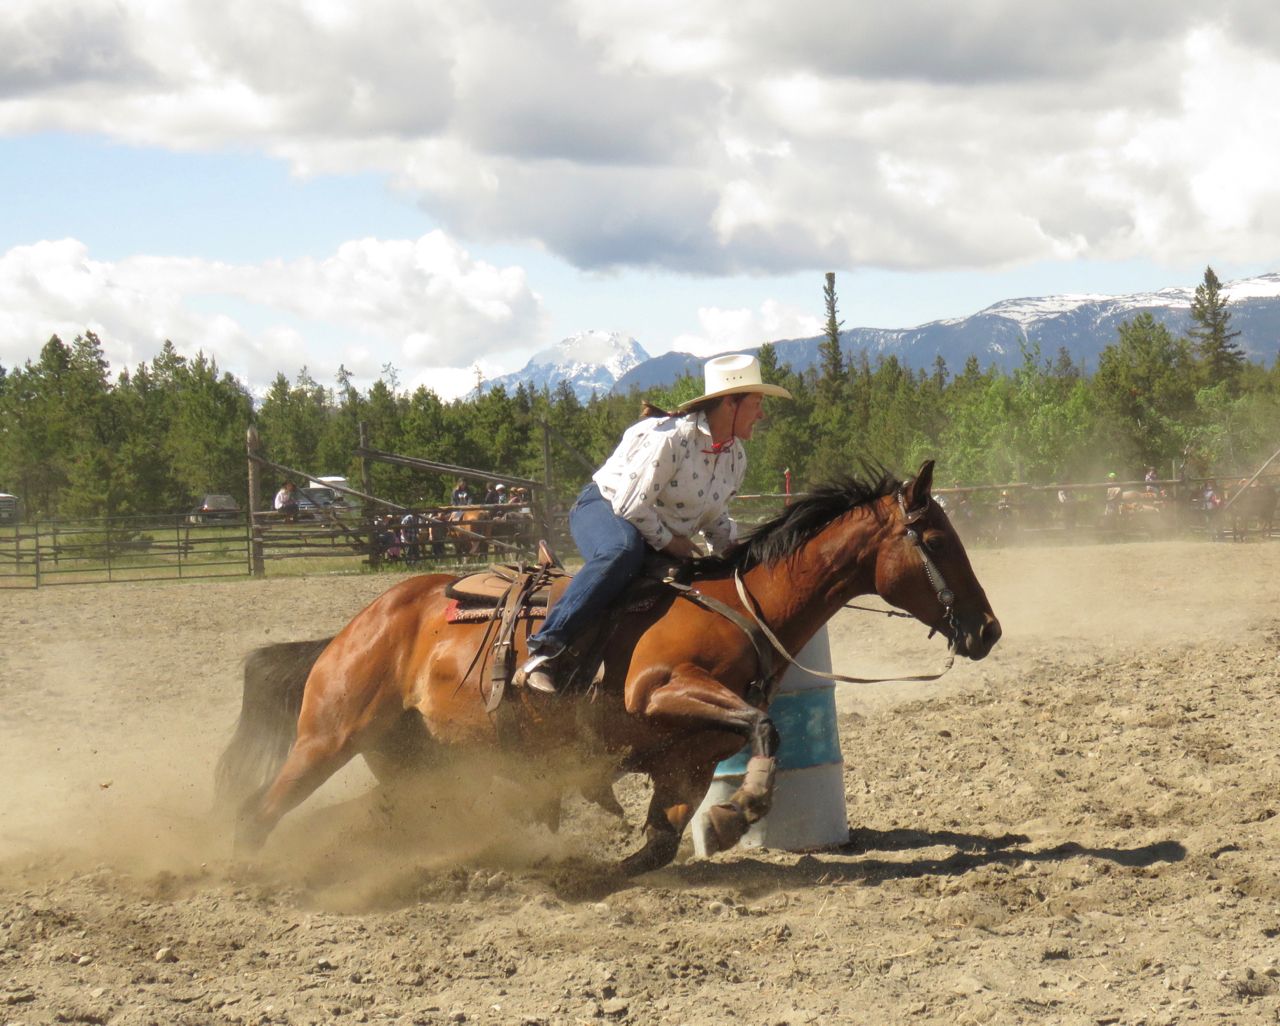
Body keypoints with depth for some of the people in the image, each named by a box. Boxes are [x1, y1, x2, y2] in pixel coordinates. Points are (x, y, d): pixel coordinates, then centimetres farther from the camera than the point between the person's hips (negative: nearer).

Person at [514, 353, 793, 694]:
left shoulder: (736, 455, 4)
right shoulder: (672, 437, -24)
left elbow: (714, 516, 17)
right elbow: (632, 506, -24)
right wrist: (668, 542, -14)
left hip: (668, 537, 9)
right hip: (606, 509, -9)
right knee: (622, 553, -42)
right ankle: (544, 652, -47)